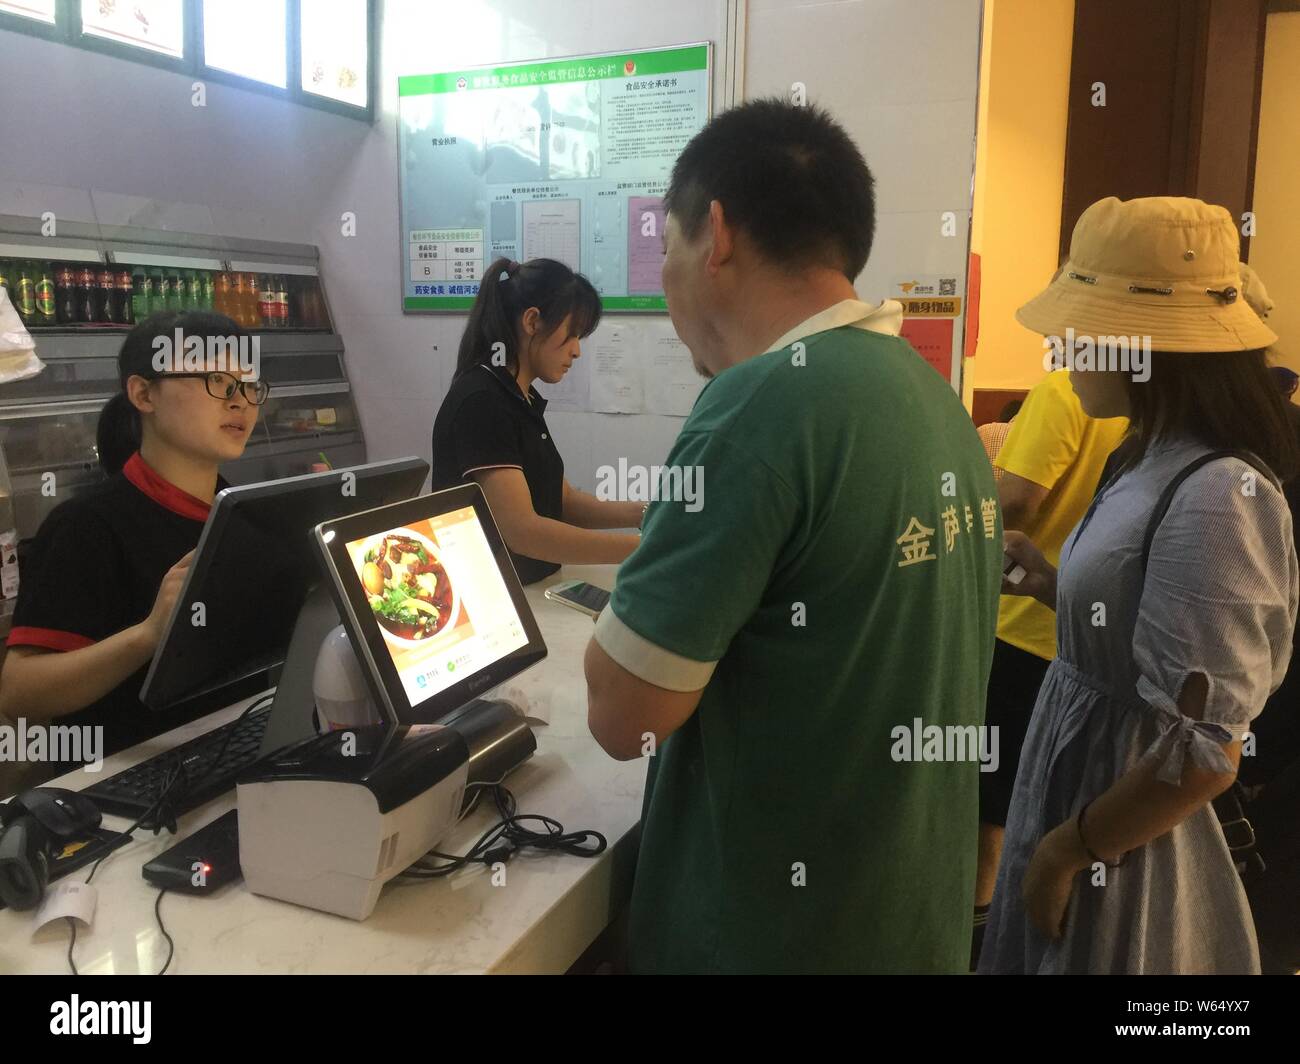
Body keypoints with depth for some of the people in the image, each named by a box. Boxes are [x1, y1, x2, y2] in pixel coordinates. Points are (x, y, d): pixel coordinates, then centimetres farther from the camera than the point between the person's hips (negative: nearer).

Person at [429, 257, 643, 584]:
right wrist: (644, 547, -26)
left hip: (533, 589, 8)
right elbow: (521, 530, -24)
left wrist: (643, 514, -3)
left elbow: (562, 502, 11)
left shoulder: (521, 398, 11)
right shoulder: (480, 403, -16)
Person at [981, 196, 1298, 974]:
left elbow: (1203, 757, -25)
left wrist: (1065, 850, -15)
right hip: (1082, 784, 8)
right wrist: (1054, 585, 4)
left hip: (1119, 851, -8)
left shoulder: (1212, 501, -26)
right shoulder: (1163, 468, 2)